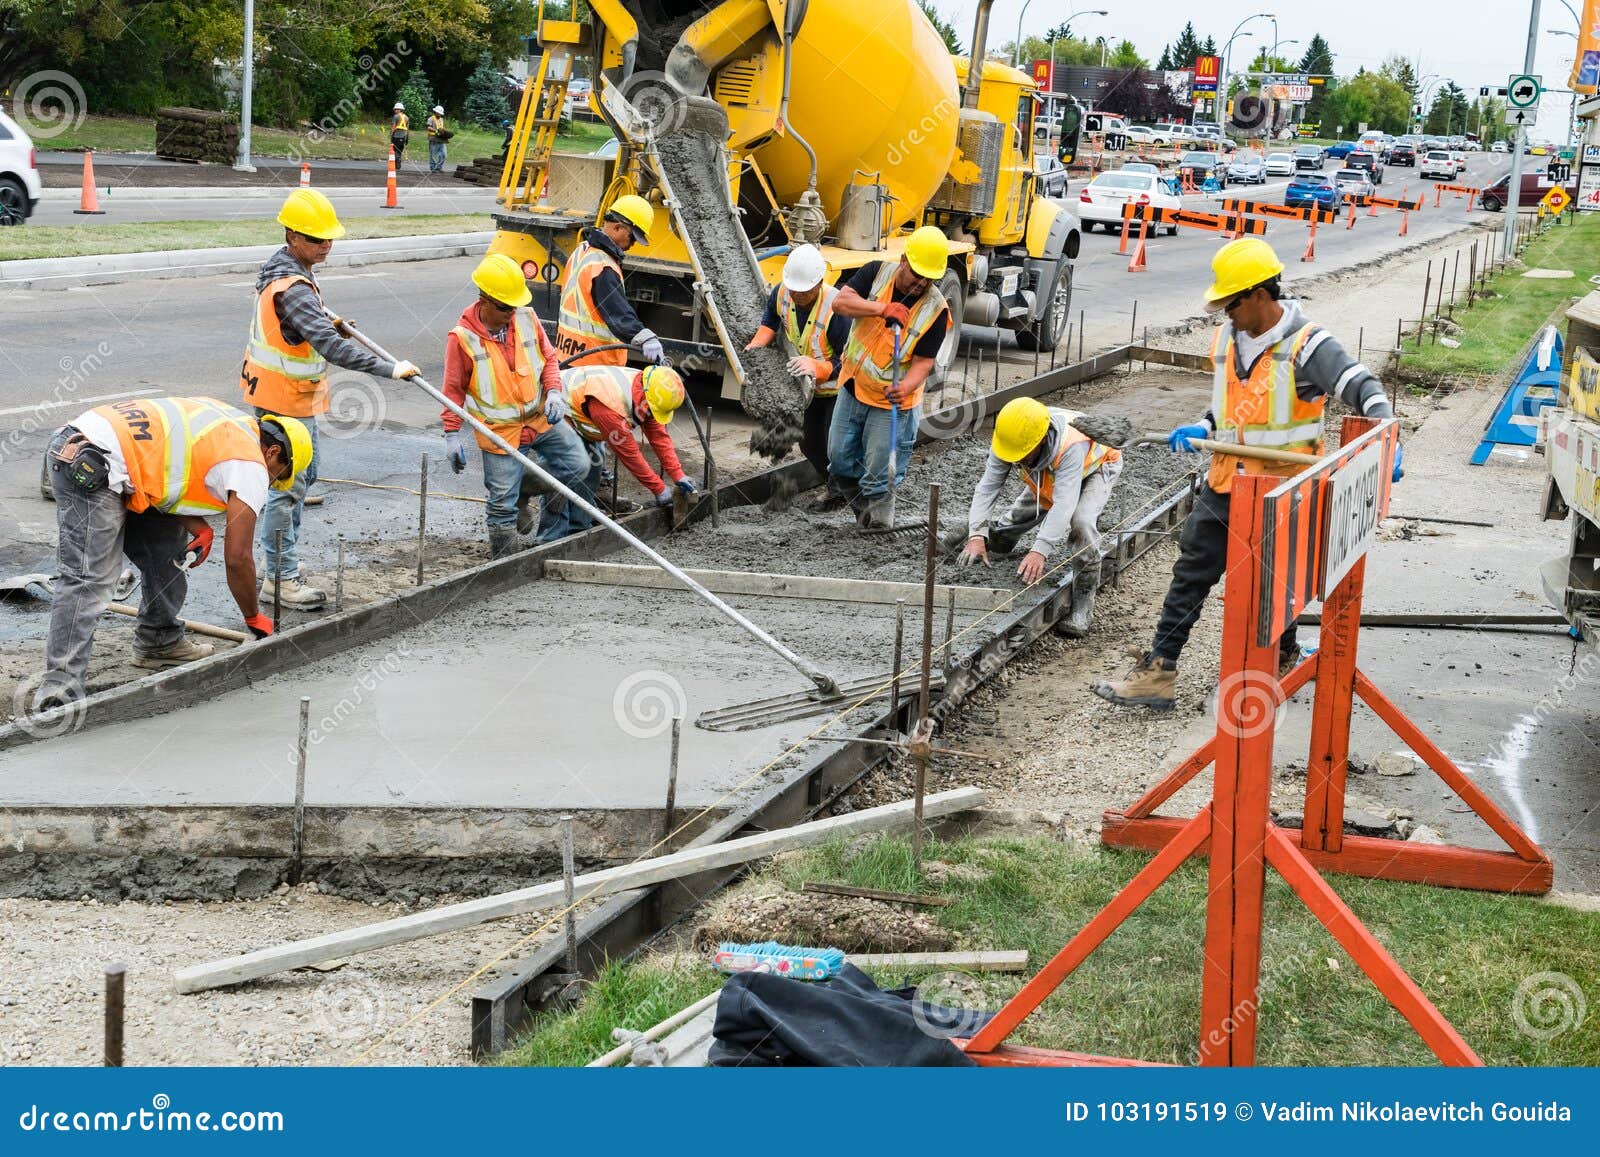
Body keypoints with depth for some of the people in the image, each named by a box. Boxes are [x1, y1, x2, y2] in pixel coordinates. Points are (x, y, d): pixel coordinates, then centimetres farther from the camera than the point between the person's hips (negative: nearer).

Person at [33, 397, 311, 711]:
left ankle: (159, 643, 28)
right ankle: (59, 689, -21)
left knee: (168, 549, 18)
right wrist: (255, 620, 13)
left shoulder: (230, 421, 22)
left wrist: (198, 527, 8)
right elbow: (237, 558, -1)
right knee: (88, 579, -15)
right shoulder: (252, 468, -2)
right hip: (92, 466, -10)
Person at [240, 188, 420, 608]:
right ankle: (281, 578, 1)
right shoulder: (292, 291, -29)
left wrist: (324, 319, 18)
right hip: (282, 400, -11)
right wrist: (390, 369, -35)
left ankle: (282, 560, 31)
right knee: (286, 487, -6)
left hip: (297, 396, 11)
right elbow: (331, 346, -36)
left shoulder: (284, 264, 5)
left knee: (304, 475, 21)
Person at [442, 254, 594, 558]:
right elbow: (454, 390, -6)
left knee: (577, 466, 1)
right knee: (503, 505, -1)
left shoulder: (526, 318, -5)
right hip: (500, 430, -4)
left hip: (541, 417, 4)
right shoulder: (462, 337, -15)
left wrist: (554, 391, -11)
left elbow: (548, 358, 7)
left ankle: (522, 486, 21)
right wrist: (453, 435, -8)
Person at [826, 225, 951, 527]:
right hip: (853, 386, 4)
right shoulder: (876, 273, -9)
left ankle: (876, 521, 15)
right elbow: (840, 302, -20)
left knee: (878, 474, 0)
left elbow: (923, 362, -16)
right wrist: (883, 308, -33)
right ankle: (859, 504, 40)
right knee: (840, 457, 16)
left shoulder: (936, 309, -15)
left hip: (890, 401, -4)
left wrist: (906, 387, -37)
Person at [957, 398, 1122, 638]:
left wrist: (1040, 551, -62)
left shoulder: (1070, 446, -47)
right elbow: (988, 487, -33)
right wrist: (977, 535, -46)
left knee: (1081, 522, -30)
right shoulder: (1009, 438, -32)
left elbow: (1063, 503, -53)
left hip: (1095, 468, -6)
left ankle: (1081, 609, -21)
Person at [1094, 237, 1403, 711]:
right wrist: (1201, 429, 2)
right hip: (1224, 488, 7)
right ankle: (1157, 672, 8)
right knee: (1190, 577, 5)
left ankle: (1282, 665, 31)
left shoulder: (1305, 345, -16)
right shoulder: (1226, 339, 7)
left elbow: (1363, 387, -23)